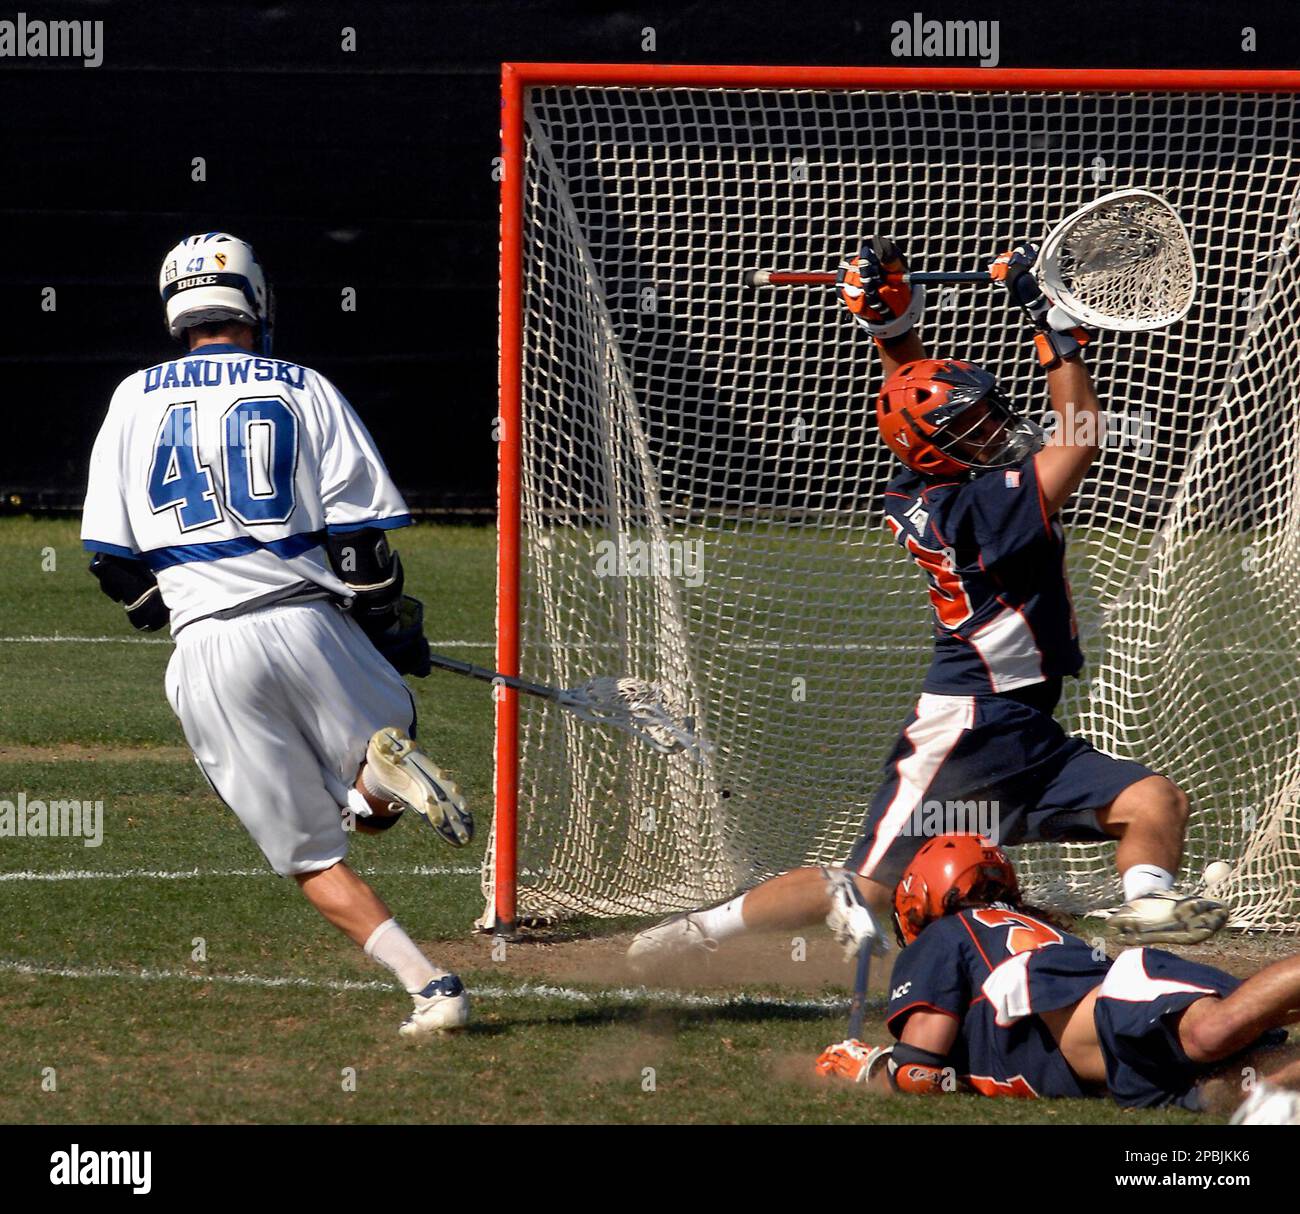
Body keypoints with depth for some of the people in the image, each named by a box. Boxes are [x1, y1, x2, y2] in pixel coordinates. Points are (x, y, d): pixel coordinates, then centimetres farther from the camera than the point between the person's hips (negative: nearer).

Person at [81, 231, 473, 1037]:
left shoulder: (135, 400, 11)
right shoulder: (304, 391, 7)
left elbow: (115, 563, 11)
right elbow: (359, 540, 1)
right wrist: (395, 629, 13)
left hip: (206, 654, 1)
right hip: (308, 627, -1)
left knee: (309, 853, 5)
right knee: (374, 804, 16)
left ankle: (428, 983, -13)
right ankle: (391, 764, -21)